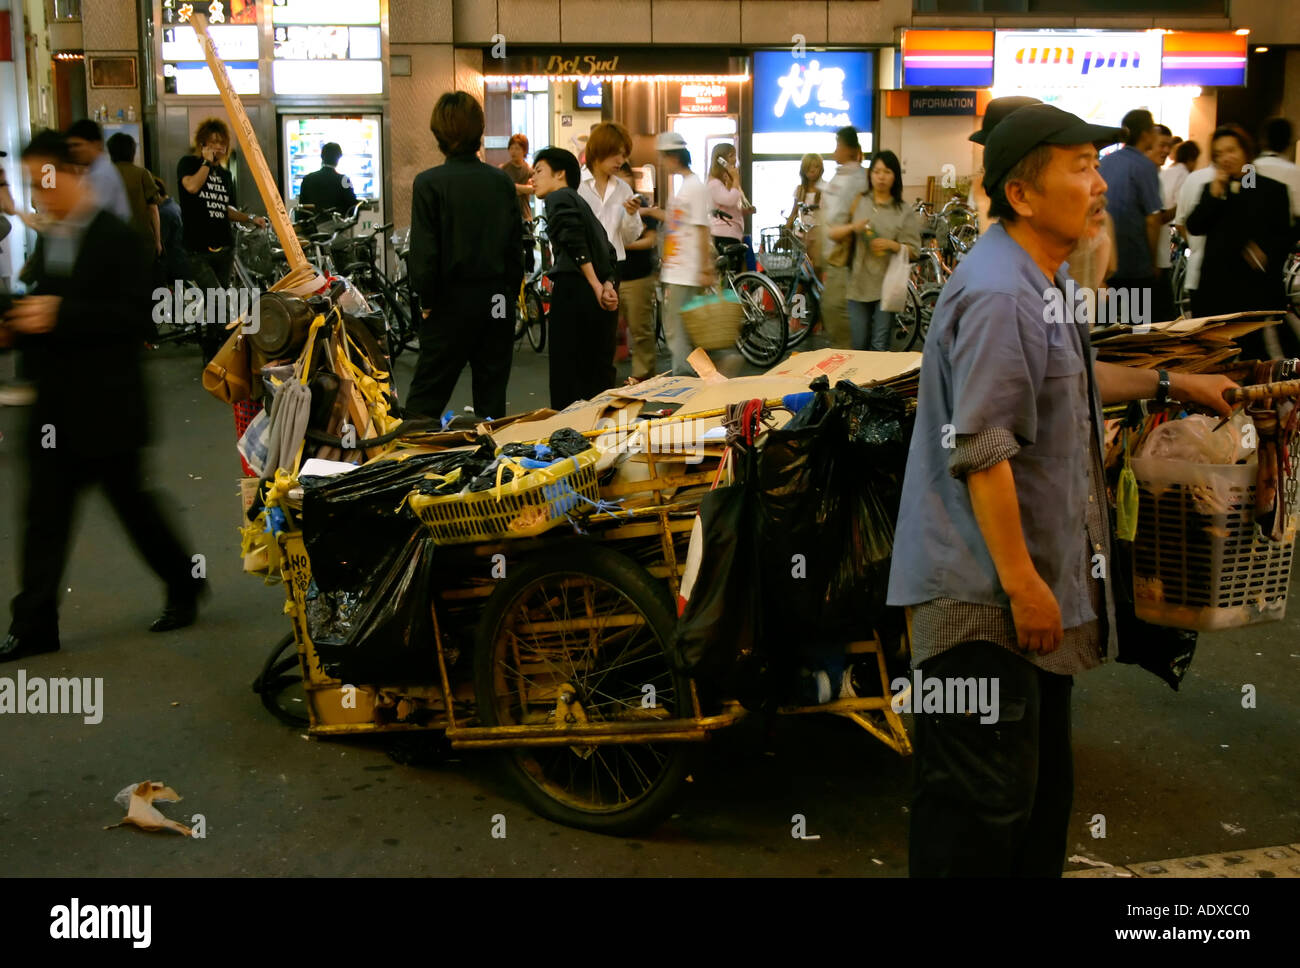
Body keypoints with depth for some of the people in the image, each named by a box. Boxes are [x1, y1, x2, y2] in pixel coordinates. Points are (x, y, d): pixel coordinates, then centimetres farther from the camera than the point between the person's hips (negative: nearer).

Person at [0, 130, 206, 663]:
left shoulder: (115, 238, -11)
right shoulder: (48, 240, 12)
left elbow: (133, 315, -19)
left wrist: (59, 315, -25)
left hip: (105, 404, -7)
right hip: (55, 405, 7)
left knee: (131, 500, 6)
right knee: (44, 514, 5)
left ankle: (184, 584, 28)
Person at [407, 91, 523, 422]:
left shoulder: (428, 183, -11)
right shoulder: (502, 181, 1)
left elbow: (423, 252, -12)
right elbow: (516, 244, 5)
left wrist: (427, 300, -1)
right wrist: (511, 291, 14)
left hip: (453, 302, -3)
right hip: (498, 301, 4)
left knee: (427, 394, 3)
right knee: (492, 391, 11)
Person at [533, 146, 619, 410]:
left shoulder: (559, 198, 1)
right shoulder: (581, 202, 26)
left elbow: (574, 243, -16)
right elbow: (608, 252, 14)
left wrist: (596, 286, -18)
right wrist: (608, 285, -1)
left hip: (575, 292, -8)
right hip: (601, 298, 8)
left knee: (567, 378, -4)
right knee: (599, 375, 12)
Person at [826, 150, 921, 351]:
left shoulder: (905, 212, 3)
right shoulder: (858, 203, 7)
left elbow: (914, 251, 0)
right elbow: (831, 233, 6)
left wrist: (891, 245, -18)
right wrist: (852, 227, -13)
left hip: (887, 285, -2)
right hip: (859, 283, 2)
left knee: (880, 348, -3)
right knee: (859, 345, 8)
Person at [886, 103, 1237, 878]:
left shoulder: (1042, 282, 13)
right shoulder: (998, 294, -21)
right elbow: (982, 452, -26)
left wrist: (1169, 382, 31)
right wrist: (1022, 582, -24)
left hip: (1041, 581, 11)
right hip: (985, 594, -11)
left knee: (1042, 788, 22)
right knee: (984, 800, -1)